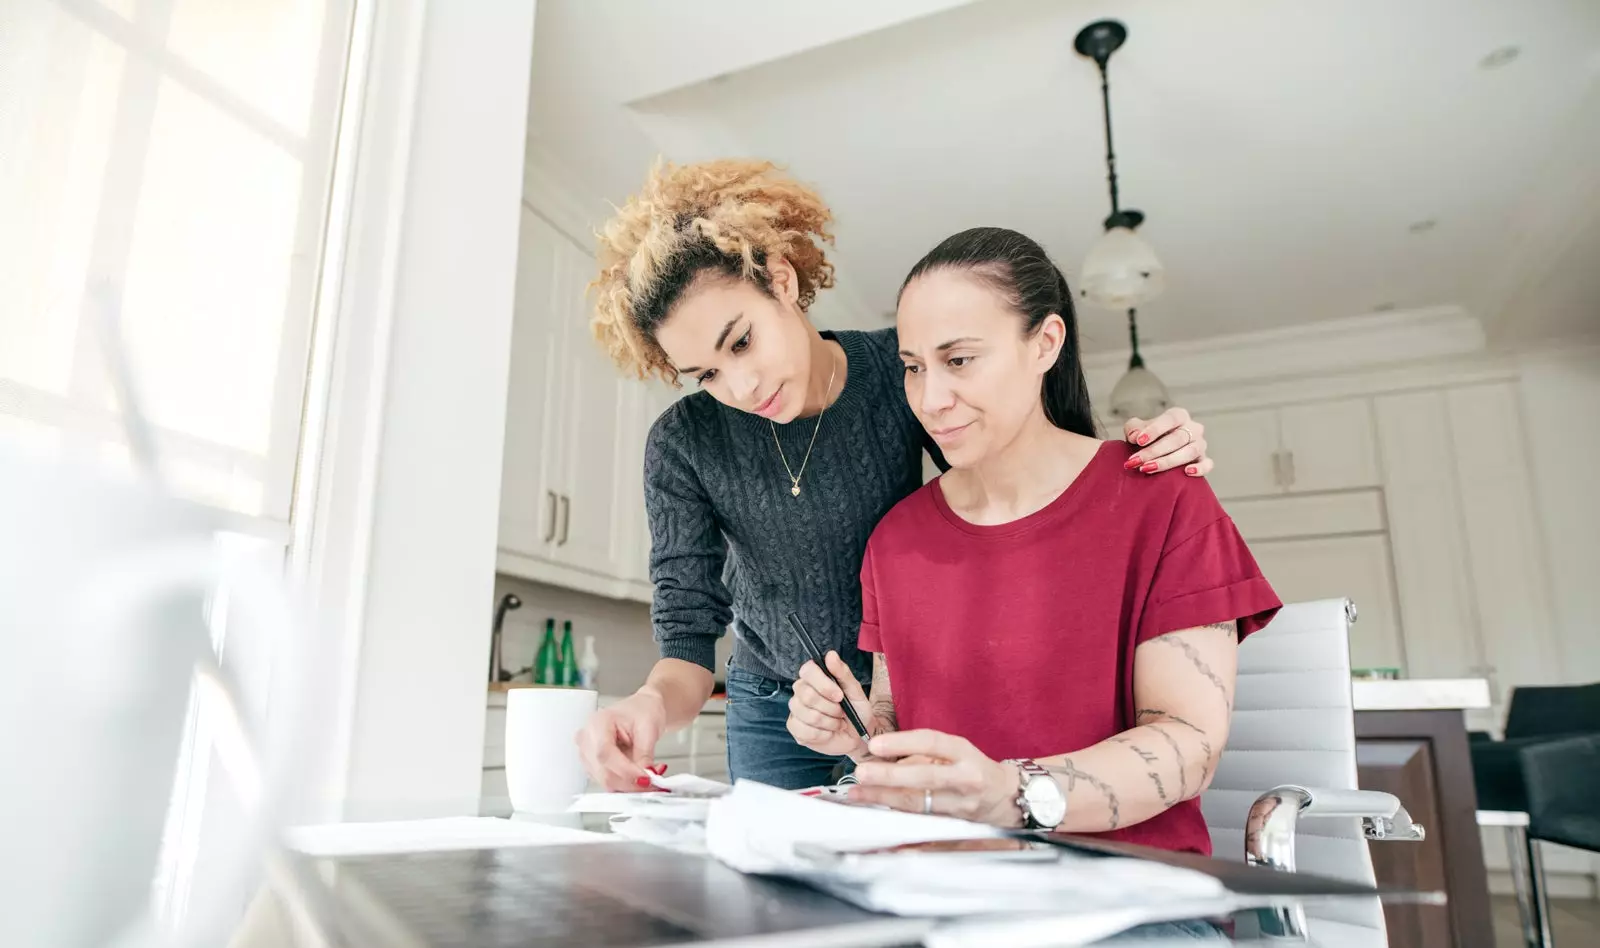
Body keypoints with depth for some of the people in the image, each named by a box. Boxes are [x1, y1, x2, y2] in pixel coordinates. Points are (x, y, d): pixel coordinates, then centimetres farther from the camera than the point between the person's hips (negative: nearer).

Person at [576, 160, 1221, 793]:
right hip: (773, 716, 1)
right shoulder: (684, 444, -17)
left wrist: (1137, 459, -25)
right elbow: (687, 636, -16)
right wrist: (653, 703, -39)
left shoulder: (902, 371, -18)